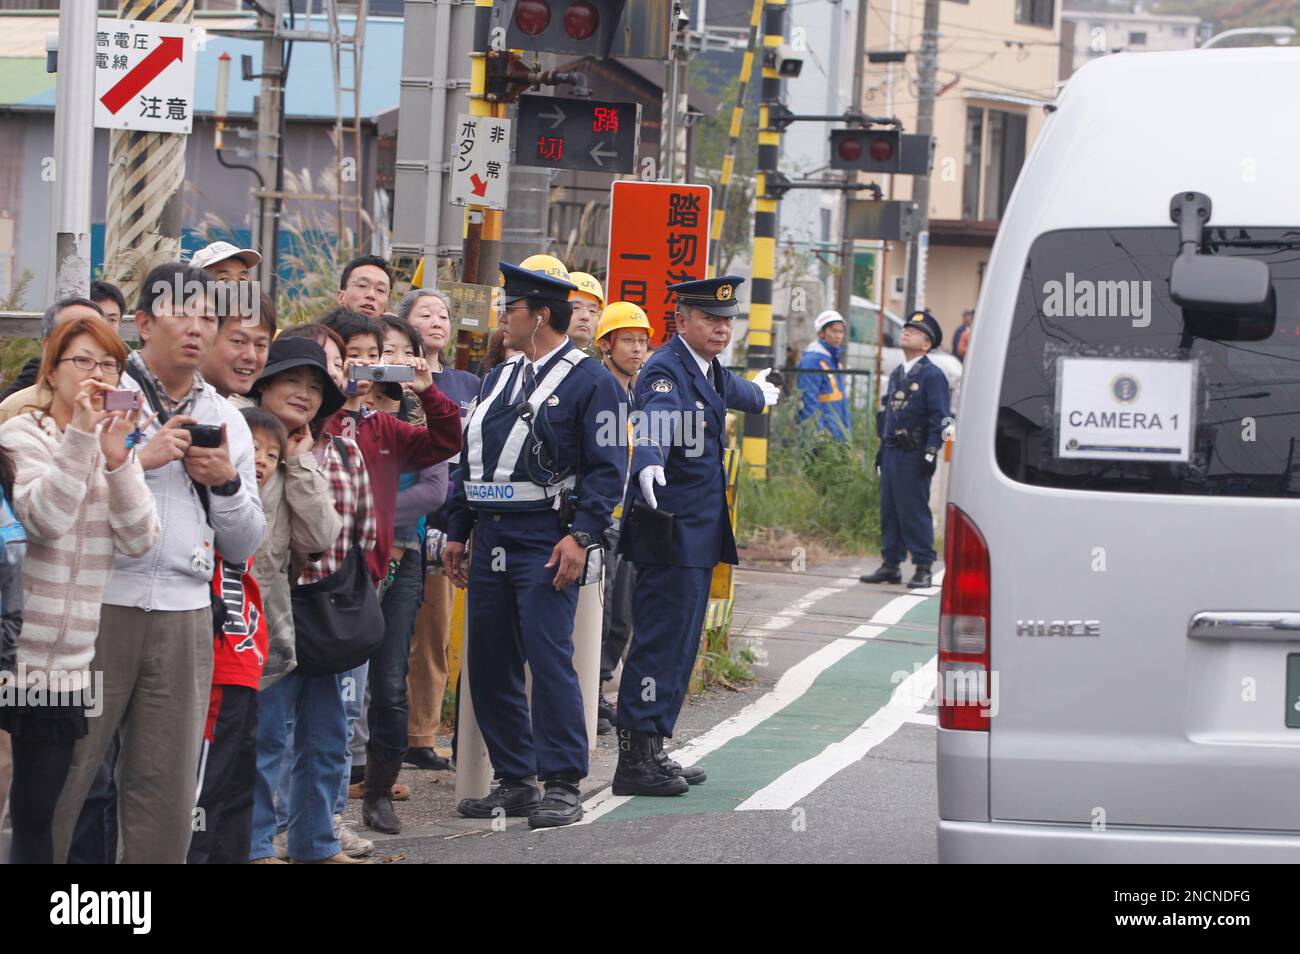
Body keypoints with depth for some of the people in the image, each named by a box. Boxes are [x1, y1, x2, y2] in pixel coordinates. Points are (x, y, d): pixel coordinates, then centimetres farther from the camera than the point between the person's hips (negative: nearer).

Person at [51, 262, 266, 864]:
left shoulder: (227, 420, 16)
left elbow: (243, 547, 18)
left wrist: (226, 482, 0)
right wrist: (142, 459, -13)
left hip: (184, 617, 5)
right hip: (98, 604, -4)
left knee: (167, 795, 5)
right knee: (59, 777, -4)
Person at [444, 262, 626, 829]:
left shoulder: (589, 381, -4)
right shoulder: (497, 379, 18)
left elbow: (608, 468, -10)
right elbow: (469, 460, 22)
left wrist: (580, 536, -19)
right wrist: (456, 532, 16)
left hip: (545, 541, -8)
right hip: (490, 538, 8)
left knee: (549, 659, -12)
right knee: (488, 664, 7)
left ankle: (563, 787, -8)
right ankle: (515, 780, 16)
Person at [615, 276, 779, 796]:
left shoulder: (711, 372, 17)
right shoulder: (665, 369, -13)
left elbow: (733, 391, 43)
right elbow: (656, 423, -34)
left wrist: (759, 393, 66)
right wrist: (650, 463, -55)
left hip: (700, 532, 10)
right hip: (671, 530, -10)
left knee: (680, 644, 9)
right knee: (660, 640, -11)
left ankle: (652, 749, 13)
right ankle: (635, 759, -11)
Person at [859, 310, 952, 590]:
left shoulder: (932, 375, -7)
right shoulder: (896, 374, 18)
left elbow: (940, 418, -11)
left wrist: (930, 453, -17)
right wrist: (882, 449, 20)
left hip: (913, 456, -8)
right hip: (892, 453, 8)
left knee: (914, 511, -7)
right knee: (889, 510, 10)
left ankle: (923, 568, -3)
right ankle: (891, 564, 16)